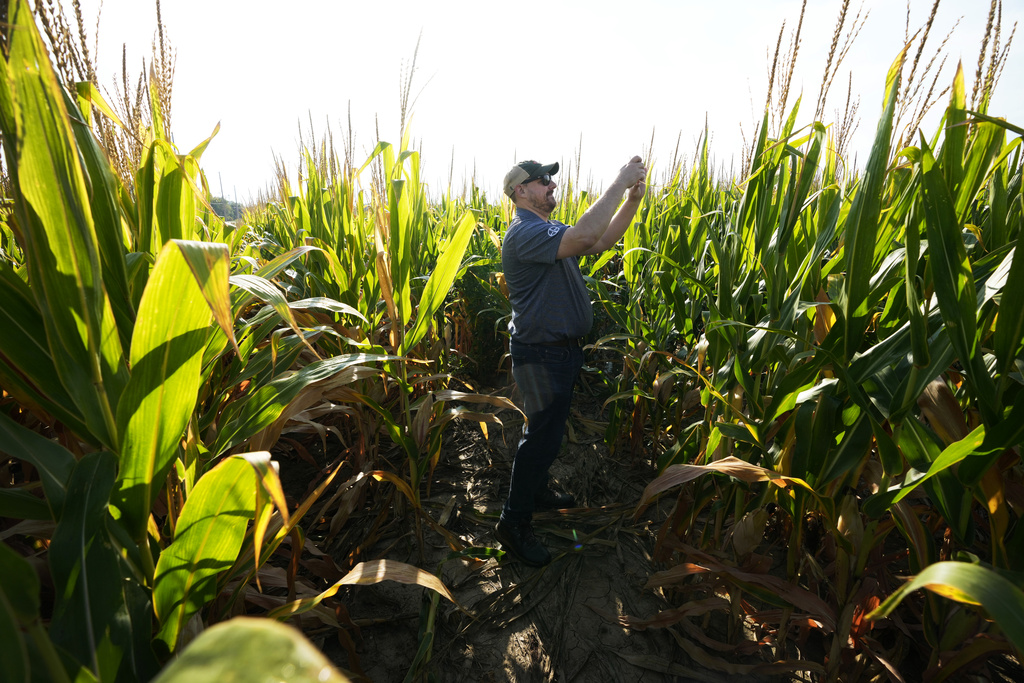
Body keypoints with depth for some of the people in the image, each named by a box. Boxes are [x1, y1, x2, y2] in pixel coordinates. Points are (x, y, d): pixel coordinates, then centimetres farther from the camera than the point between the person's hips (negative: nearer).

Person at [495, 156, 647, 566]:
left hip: (563, 349, 10)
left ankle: (537, 491, 42)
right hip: (540, 355, -10)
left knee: (549, 428, 21)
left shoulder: (551, 231, 14)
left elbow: (603, 240, 11)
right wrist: (619, 183, -23)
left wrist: (633, 198, -1)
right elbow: (585, 235, -35)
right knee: (542, 434, -1)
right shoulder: (524, 232, -19)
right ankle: (513, 523, 17)